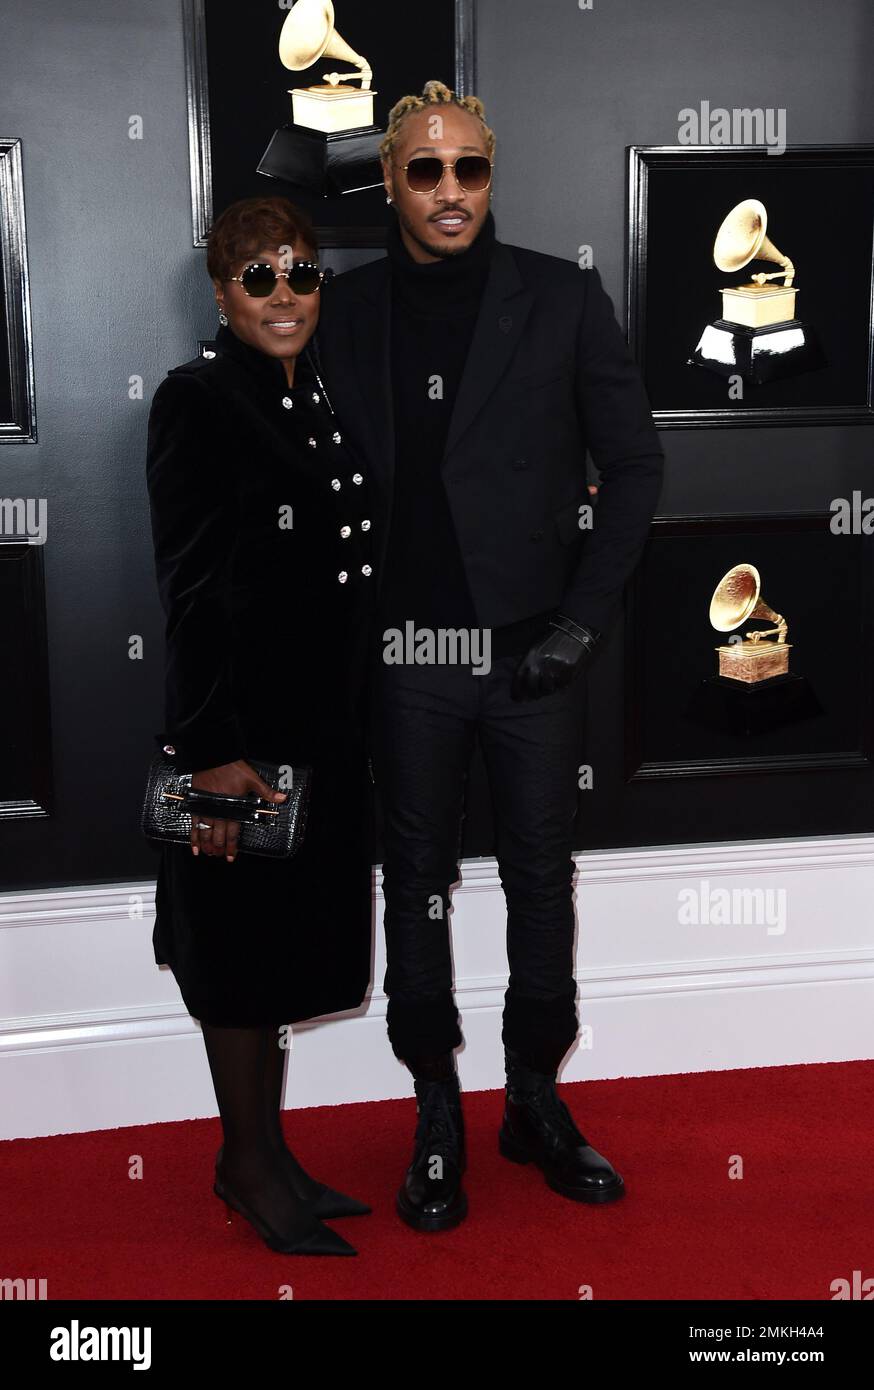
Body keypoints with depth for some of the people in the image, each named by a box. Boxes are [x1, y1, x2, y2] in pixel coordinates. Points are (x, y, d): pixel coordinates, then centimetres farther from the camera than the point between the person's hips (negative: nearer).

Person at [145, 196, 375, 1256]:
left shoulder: (320, 397, 12)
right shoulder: (196, 401, -11)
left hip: (323, 727, 8)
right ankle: (247, 1162, 23)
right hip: (242, 727, -8)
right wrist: (213, 750, -20)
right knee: (241, 949, 6)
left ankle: (264, 1154, 31)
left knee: (289, 943, 16)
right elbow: (188, 588, -16)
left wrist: (353, 724, 14)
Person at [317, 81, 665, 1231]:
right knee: (416, 880, 8)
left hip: (533, 650, 0)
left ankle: (537, 1100, 25)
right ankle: (437, 1115, 22)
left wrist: (584, 618, -5)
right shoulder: (347, 312, 3)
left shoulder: (563, 300, -1)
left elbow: (635, 465, 1)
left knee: (543, 875, 9)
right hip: (405, 654, 1)